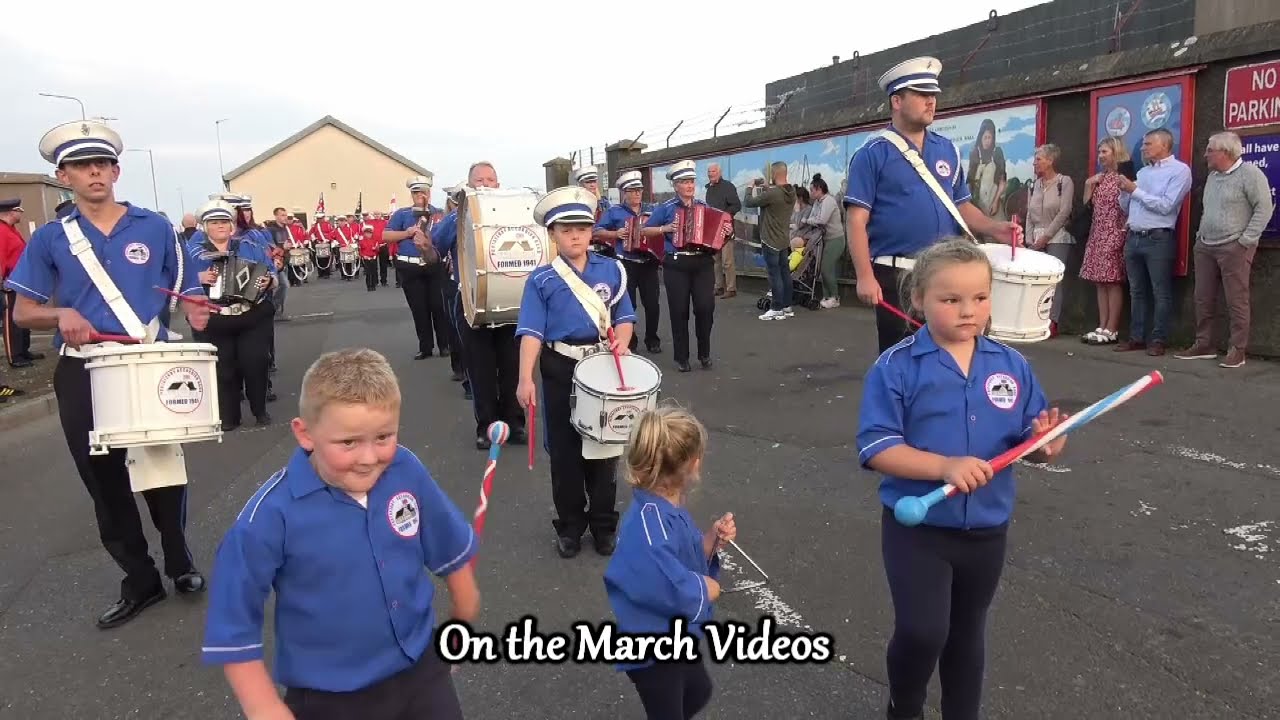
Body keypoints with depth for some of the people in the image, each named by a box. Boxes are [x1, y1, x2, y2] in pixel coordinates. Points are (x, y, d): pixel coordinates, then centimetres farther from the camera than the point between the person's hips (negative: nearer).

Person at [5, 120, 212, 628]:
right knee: (104, 480, 8)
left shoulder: (155, 228, 3)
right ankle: (140, 581, 22)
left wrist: (195, 312, -15)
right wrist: (61, 315, -15)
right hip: (82, 375, 2)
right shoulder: (50, 239, 5)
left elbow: (186, 292, 7)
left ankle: (180, 561, 28)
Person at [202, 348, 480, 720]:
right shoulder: (272, 515, -25)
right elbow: (232, 624, -14)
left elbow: (450, 550, 2)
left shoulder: (407, 471, -16)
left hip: (422, 670, 3)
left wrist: (465, 620, 13)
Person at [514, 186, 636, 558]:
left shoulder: (612, 270, 1)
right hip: (560, 371, -1)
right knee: (564, 450, 8)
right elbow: (532, 332, -9)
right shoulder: (541, 280, -4)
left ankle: (604, 524, 27)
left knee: (604, 445, 11)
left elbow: (624, 317, 4)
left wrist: (622, 340, -17)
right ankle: (570, 526, 25)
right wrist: (525, 379, -20)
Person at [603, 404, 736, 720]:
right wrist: (706, 588, -22)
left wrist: (712, 539, -10)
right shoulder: (650, 523, -35)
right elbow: (671, 589, -42)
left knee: (698, 693, 31)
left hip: (678, 634, 9)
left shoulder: (669, 507, -4)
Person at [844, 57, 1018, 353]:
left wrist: (994, 228, -2)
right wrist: (865, 276, -20)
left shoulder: (948, 150, 12)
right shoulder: (873, 154, -6)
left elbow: (961, 206, 17)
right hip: (895, 274, -5)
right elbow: (856, 220, -11)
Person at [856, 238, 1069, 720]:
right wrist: (945, 466, -29)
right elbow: (876, 448, -18)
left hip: (987, 529, 4)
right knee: (921, 631, -12)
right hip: (917, 525, -4)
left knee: (968, 636, 20)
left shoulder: (1012, 366, -1)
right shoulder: (896, 366, -13)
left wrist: (1044, 443, -20)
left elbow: (1029, 441, 3)